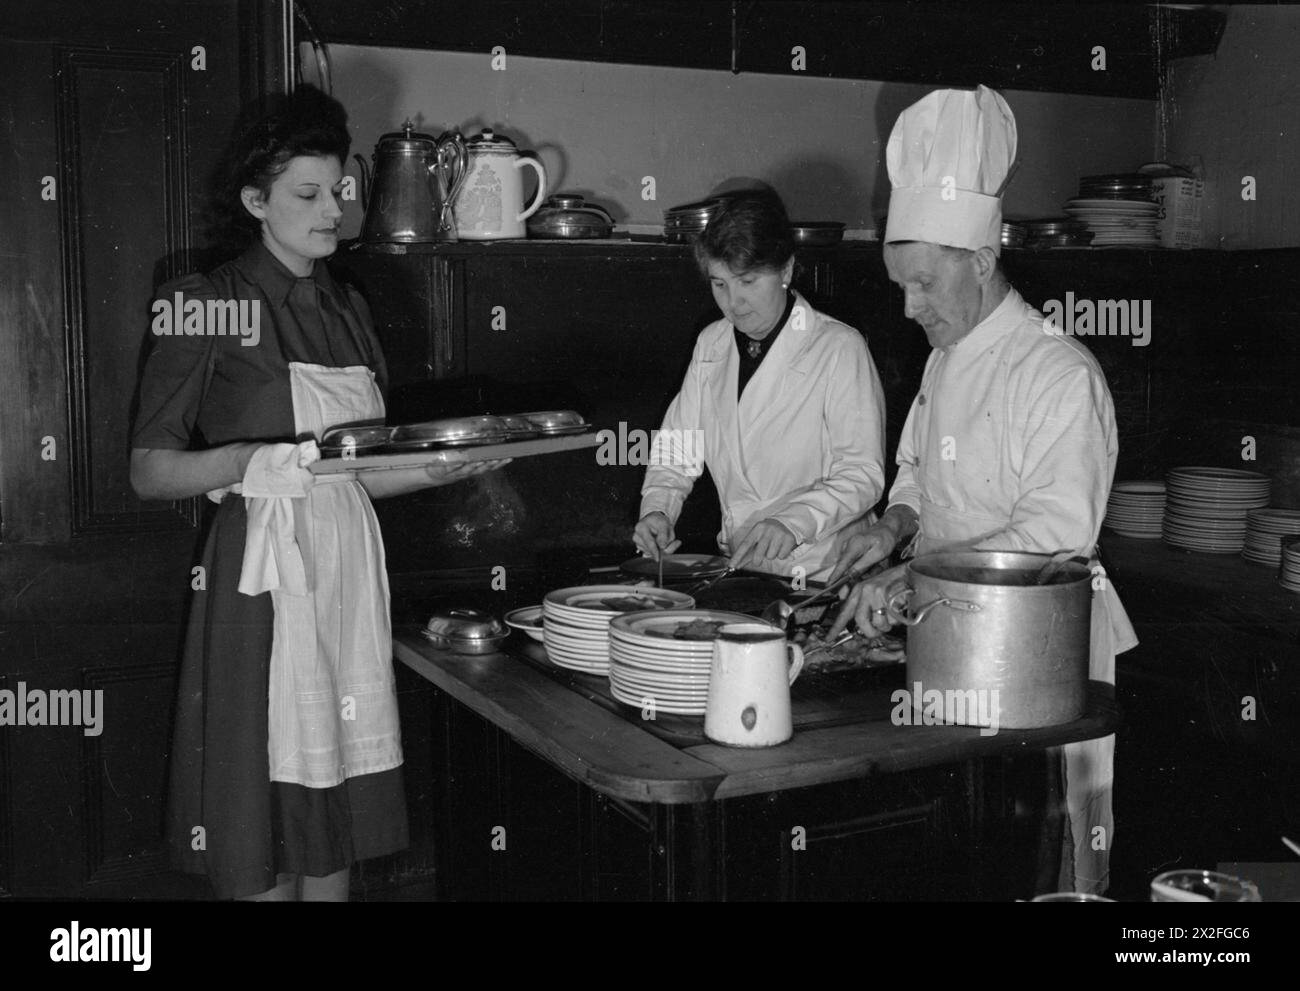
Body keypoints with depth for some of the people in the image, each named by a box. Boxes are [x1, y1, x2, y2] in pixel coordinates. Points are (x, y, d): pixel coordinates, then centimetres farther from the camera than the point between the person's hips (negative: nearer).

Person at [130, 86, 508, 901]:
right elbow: (149, 472, -4)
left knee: (338, 831, 9)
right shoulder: (210, 307, -3)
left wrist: (452, 464, 0)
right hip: (264, 574, -5)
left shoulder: (347, 308, 15)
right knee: (260, 842, 0)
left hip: (350, 571, 6)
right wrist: (252, 461, -20)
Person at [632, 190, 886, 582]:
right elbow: (679, 447, 16)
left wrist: (793, 522, -27)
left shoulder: (839, 348, -7)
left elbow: (862, 476, -12)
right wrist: (657, 508, -3)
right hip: (737, 569, 5)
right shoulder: (710, 344, 13)